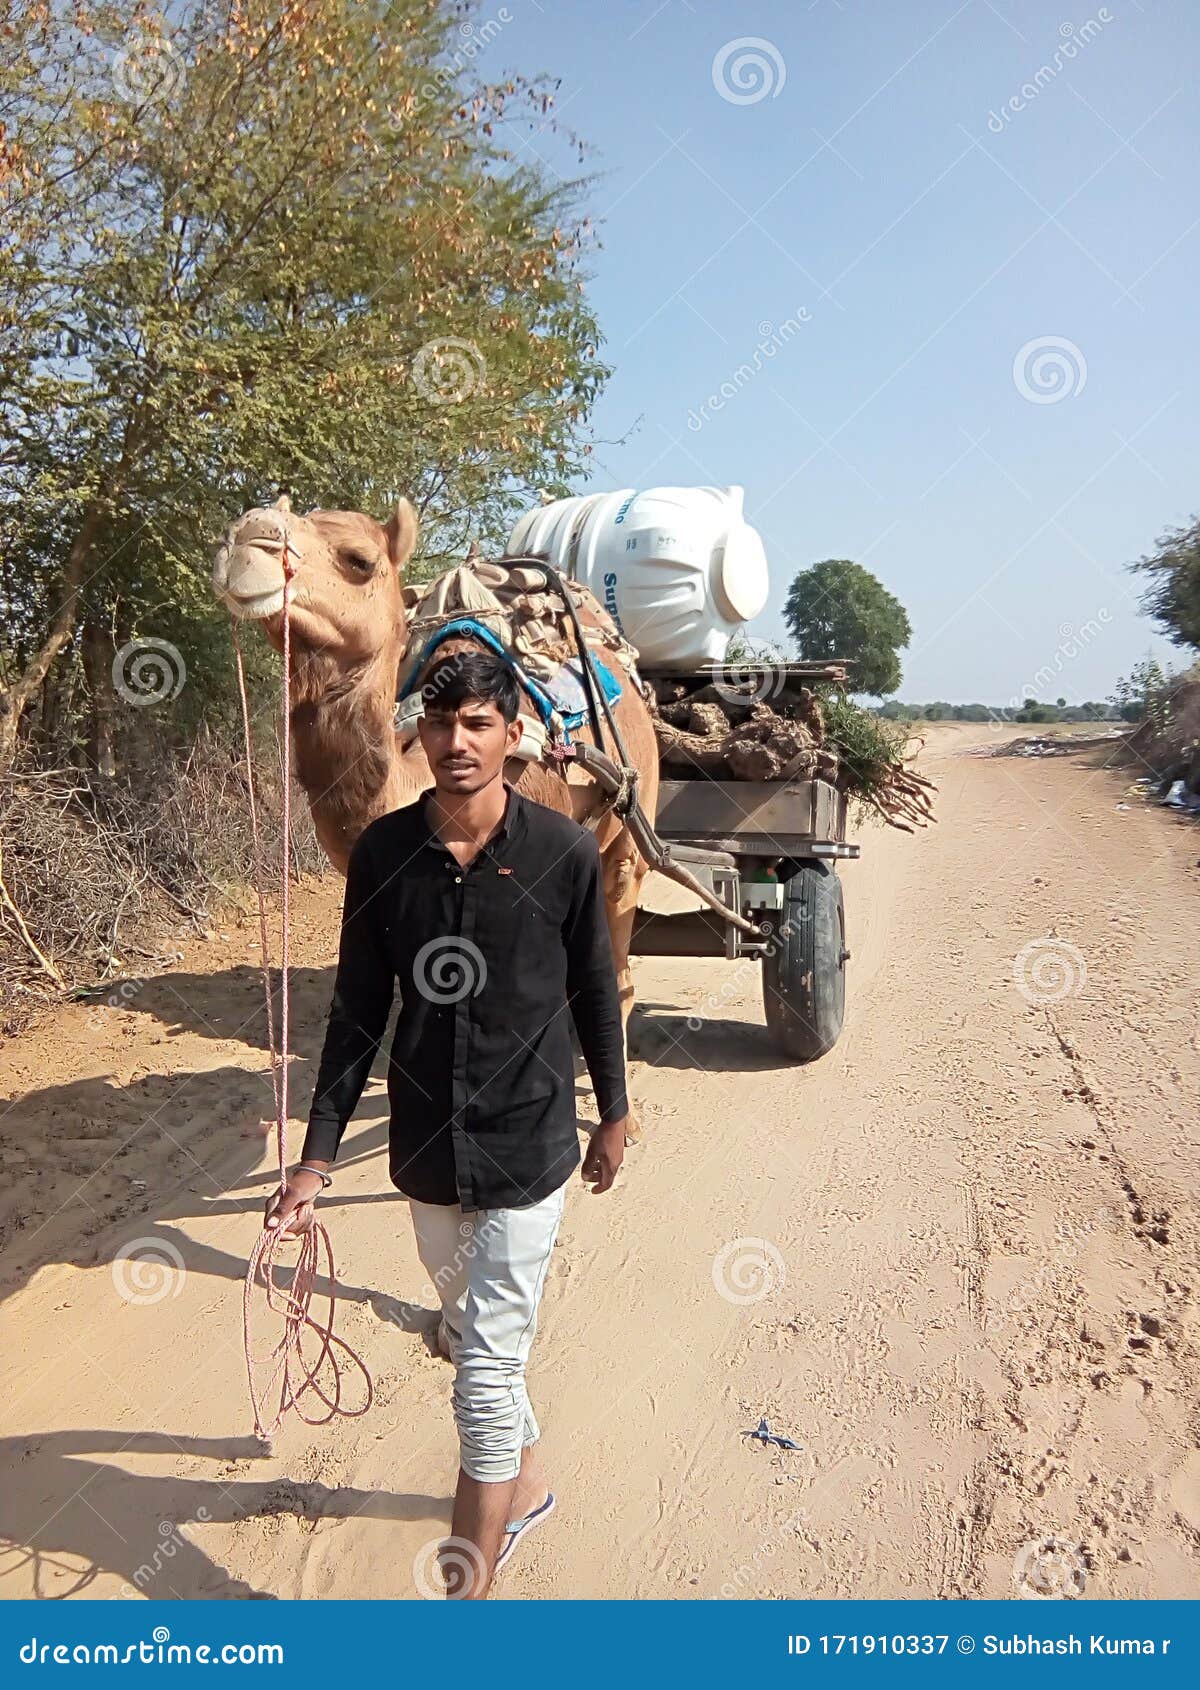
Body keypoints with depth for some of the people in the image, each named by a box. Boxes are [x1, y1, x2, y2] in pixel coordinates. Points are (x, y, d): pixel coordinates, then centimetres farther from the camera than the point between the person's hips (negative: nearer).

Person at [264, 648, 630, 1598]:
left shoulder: (564, 853, -14)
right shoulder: (383, 852, -7)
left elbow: (595, 994, -1)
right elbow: (357, 1011, -2)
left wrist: (614, 1115, 8)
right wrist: (316, 1160, -2)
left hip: (527, 1146, -4)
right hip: (426, 1146, 4)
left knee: (488, 1360, 1)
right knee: (470, 1331, 23)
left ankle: (470, 1587, 19)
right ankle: (524, 1479, 50)